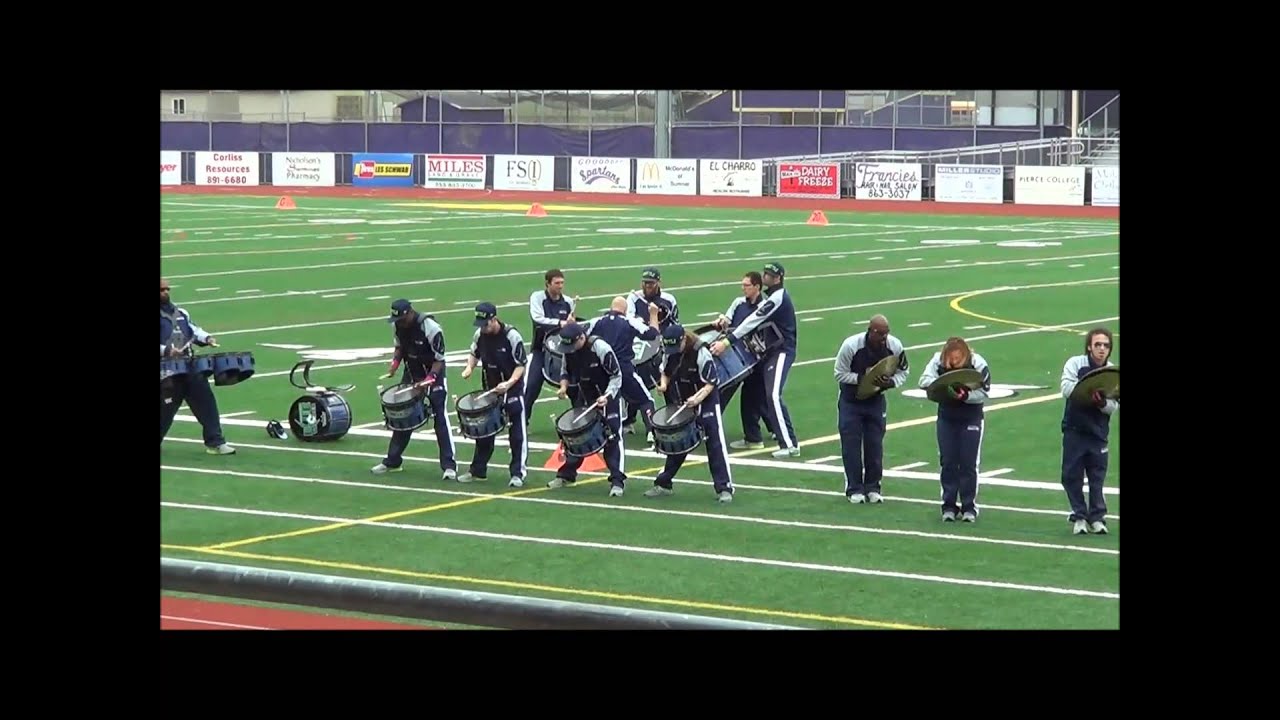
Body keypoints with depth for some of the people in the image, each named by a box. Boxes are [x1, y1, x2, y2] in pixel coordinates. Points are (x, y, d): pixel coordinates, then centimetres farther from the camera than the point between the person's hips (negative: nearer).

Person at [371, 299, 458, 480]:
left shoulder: (430, 328, -25)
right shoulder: (400, 326, -7)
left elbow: (439, 360, -20)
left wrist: (428, 380, -33)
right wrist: (394, 365, -5)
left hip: (433, 375, -6)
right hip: (411, 373, 6)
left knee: (440, 419, -9)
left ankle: (449, 465, -8)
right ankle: (392, 461, 19)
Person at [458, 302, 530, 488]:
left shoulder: (511, 336, -20)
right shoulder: (480, 335, -5)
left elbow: (521, 365, -16)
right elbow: (475, 353, 14)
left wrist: (509, 383, -30)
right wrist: (469, 368, -6)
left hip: (512, 390, -6)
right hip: (489, 389, 6)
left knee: (517, 433, -3)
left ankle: (518, 473, 2)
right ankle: (477, 470, 25)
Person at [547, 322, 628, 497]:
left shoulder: (600, 348, -26)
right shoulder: (569, 351, -8)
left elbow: (616, 376, -20)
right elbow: (566, 372, 9)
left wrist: (606, 396, -31)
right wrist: (563, 387, -12)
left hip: (608, 397, -6)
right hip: (585, 397, 6)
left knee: (612, 437, -11)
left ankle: (617, 481, -11)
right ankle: (567, 474, 26)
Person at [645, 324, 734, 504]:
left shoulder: (700, 353, -22)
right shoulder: (670, 354, -4)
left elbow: (711, 383, -20)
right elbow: (666, 372, 13)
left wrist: (697, 398, -34)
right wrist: (664, 384, -10)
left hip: (706, 403, -6)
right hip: (681, 404, 6)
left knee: (715, 445, -9)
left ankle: (724, 488, -9)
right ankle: (663, 484, 25)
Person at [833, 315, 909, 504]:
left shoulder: (895, 346, -15)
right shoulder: (851, 345, -24)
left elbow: (902, 373, -2)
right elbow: (840, 374, -15)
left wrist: (889, 382, -24)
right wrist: (863, 378, -30)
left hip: (876, 400, 2)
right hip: (851, 401, -2)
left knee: (875, 445, 3)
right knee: (851, 444, -4)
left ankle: (873, 488, 13)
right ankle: (854, 489, 5)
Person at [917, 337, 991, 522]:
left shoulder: (978, 364, -19)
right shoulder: (938, 360, -15)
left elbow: (983, 393, -17)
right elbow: (924, 380, -22)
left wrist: (965, 396, -34)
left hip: (971, 419, -2)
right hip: (946, 418, 2)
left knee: (968, 464, 0)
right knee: (947, 463, 4)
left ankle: (969, 507, 7)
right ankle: (948, 506, 12)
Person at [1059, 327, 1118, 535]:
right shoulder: (1075, 363, -2)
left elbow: (1114, 407, 1)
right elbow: (1066, 388, -14)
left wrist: (1103, 402, -20)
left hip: (1098, 432, 1)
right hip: (1074, 430, -1)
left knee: (1097, 477, 2)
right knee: (1071, 475, 0)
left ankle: (1097, 517, 11)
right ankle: (1079, 516, 11)